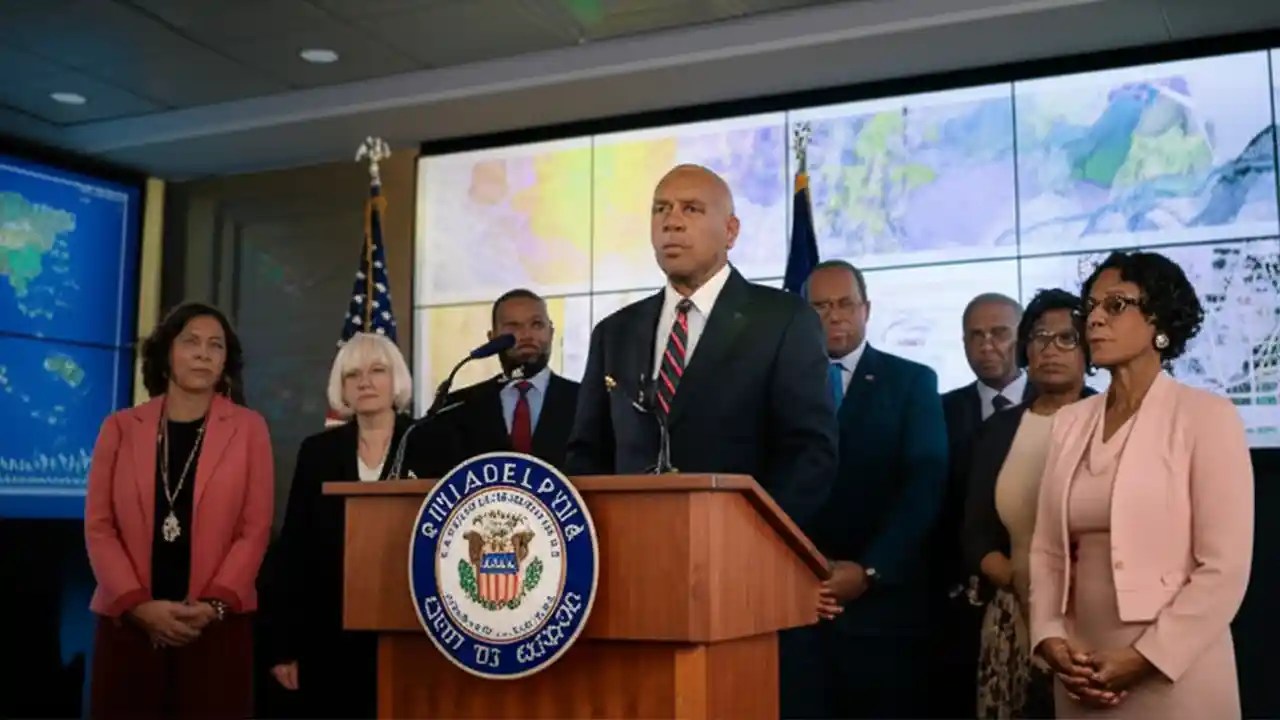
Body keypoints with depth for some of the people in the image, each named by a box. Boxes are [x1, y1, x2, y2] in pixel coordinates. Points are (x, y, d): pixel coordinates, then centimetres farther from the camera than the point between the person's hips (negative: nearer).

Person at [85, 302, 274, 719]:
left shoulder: (248, 428, 5)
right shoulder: (120, 427, 8)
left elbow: (256, 528, 0)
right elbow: (99, 526, 3)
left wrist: (214, 604, -11)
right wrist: (138, 604, -9)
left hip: (217, 626, -1)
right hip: (128, 622, 1)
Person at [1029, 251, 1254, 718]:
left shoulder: (1206, 416, -7)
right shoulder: (1070, 422, 7)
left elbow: (1224, 568, -12)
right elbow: (1048, 548, 7)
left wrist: (1144, 659, -16)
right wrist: (1050, 637, -7)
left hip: (1174, 676, -4)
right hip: (1083, 675, 5)